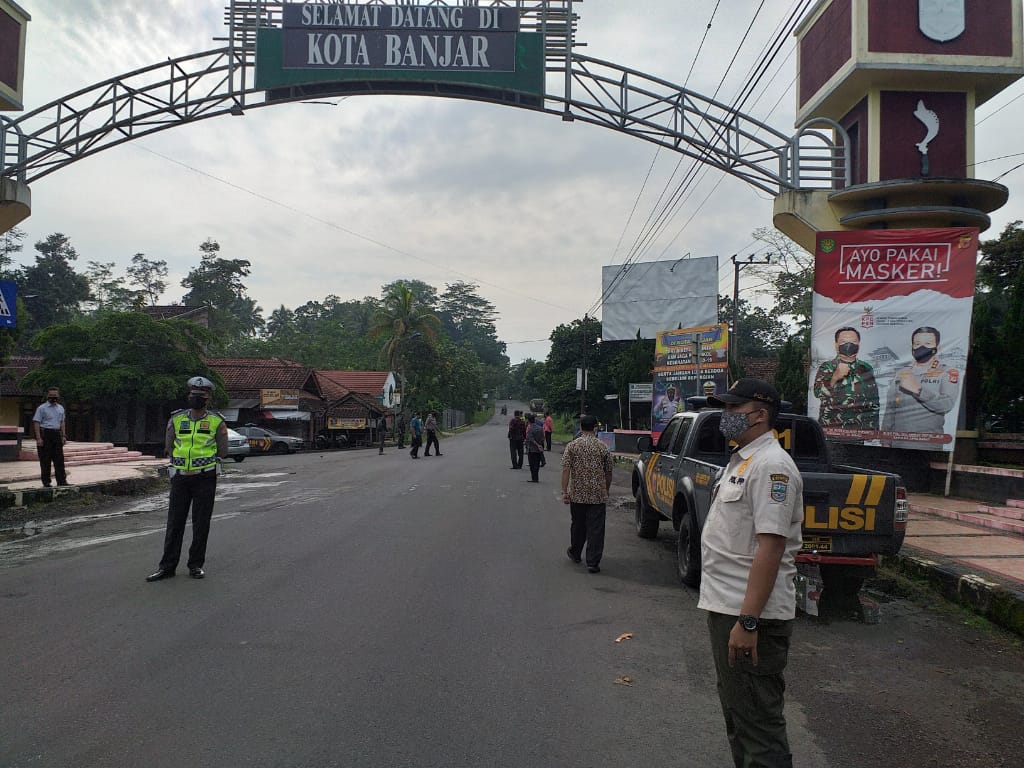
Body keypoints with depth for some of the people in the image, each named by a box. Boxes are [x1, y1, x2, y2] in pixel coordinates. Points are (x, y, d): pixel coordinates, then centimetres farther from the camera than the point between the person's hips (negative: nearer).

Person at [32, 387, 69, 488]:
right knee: (45, 460, -1)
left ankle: (62, 481, 6)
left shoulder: (60, 408, 14)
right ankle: (46, 482, 5)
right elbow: (36, 423, -8)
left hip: (56, 434, 5)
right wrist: (38, 438, -15)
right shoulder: (42, 408, -5)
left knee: (59, 459, 4)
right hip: (45, 434, -5)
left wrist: (63, 435, 12)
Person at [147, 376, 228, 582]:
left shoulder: (217, 421, -2)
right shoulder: (176, 419, 4)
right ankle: (167, 566, 11)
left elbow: (222, 451, 6)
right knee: (174, 523, 4)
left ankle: (196, 565, 14)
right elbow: (169, 447, 14)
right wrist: (184, 462, 12)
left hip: (205, 478, -2)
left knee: (201, 524, 4)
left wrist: (203, 461, 11)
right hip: (180, 478, 2)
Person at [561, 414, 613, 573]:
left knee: (578, 524, 18)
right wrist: (606, 491, 19)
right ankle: (593, 562, -2)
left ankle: (575, 553, 36)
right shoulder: (603, 447, 0)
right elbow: (608, 473, 6)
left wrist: (564, 491, -5)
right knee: (596, 528, 1)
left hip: (577, 494, 1)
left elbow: (566, 470, -8)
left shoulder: (572, 446, -2)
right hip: (598, 495, -1)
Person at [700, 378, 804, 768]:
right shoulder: (741, 461, 14)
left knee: (756, 721, -1)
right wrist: (730, 613, 20)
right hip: (726, 607, 10)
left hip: (749, 615, -10)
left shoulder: (770, 465, -18)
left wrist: (748, 622, -27)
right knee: (735, 707, 22)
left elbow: (770, 546, -25)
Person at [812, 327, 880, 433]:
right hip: (830, 431, -3)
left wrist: (872, 430, 9)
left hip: (858, 432, 3)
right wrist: (835, 377, -28)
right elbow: (818, 393, -14)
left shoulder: (867, 369, 13)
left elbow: (874, 403, 16)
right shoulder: (826, 367, 3)